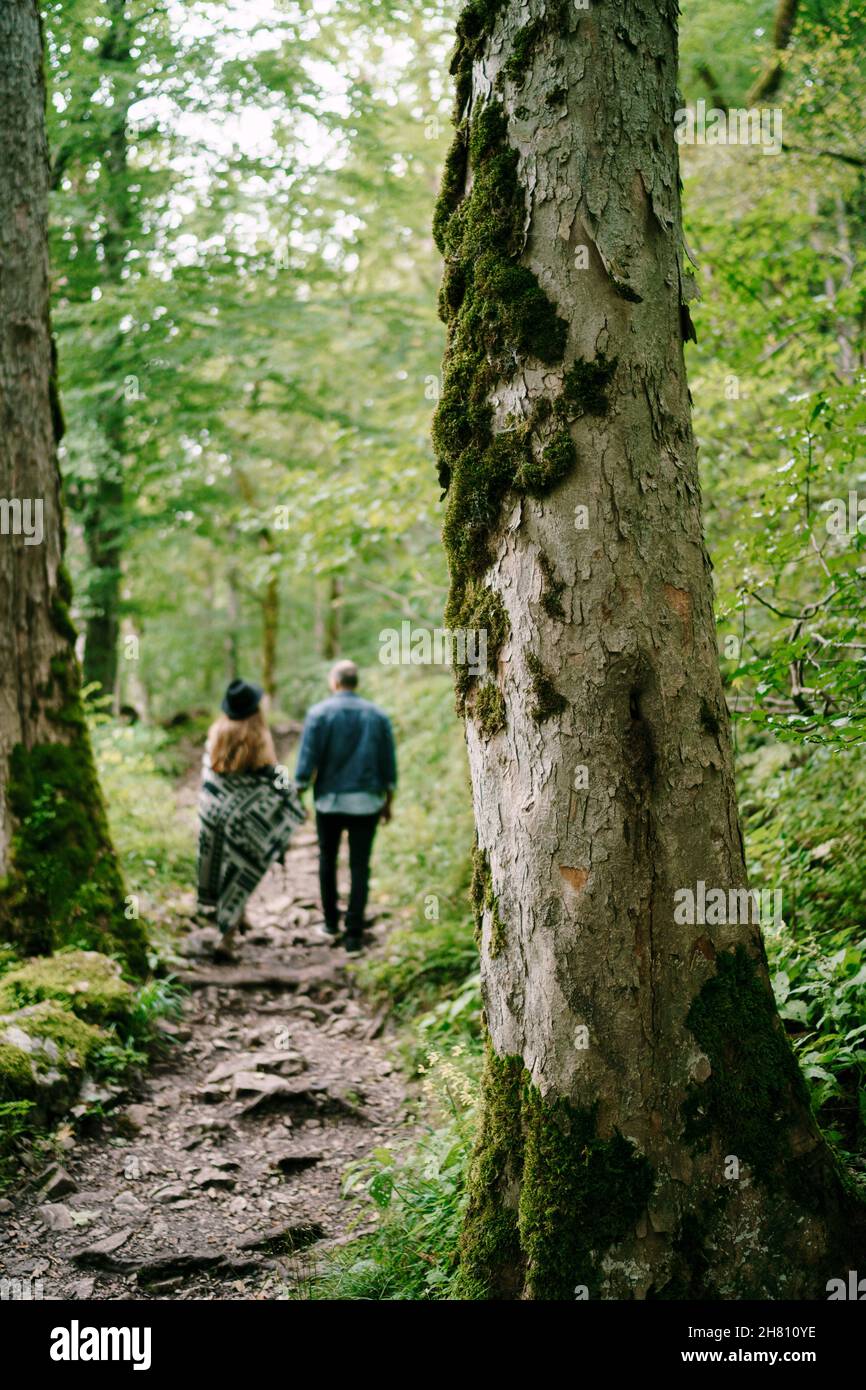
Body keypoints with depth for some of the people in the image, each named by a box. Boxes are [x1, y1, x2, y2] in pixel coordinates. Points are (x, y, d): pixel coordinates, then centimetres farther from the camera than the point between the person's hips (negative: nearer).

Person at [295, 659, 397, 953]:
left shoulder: (319, 713, -5)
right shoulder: (378, 715, 3)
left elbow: (307, 761, -9)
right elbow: (389, 766, 5)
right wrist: (388, 802, 14)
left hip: (329, 800, -1)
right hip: (367, 802, 1)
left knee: (327, 859, 19)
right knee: (359, 867, 2)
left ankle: (331, 921, 28)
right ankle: (353, 934, -3)